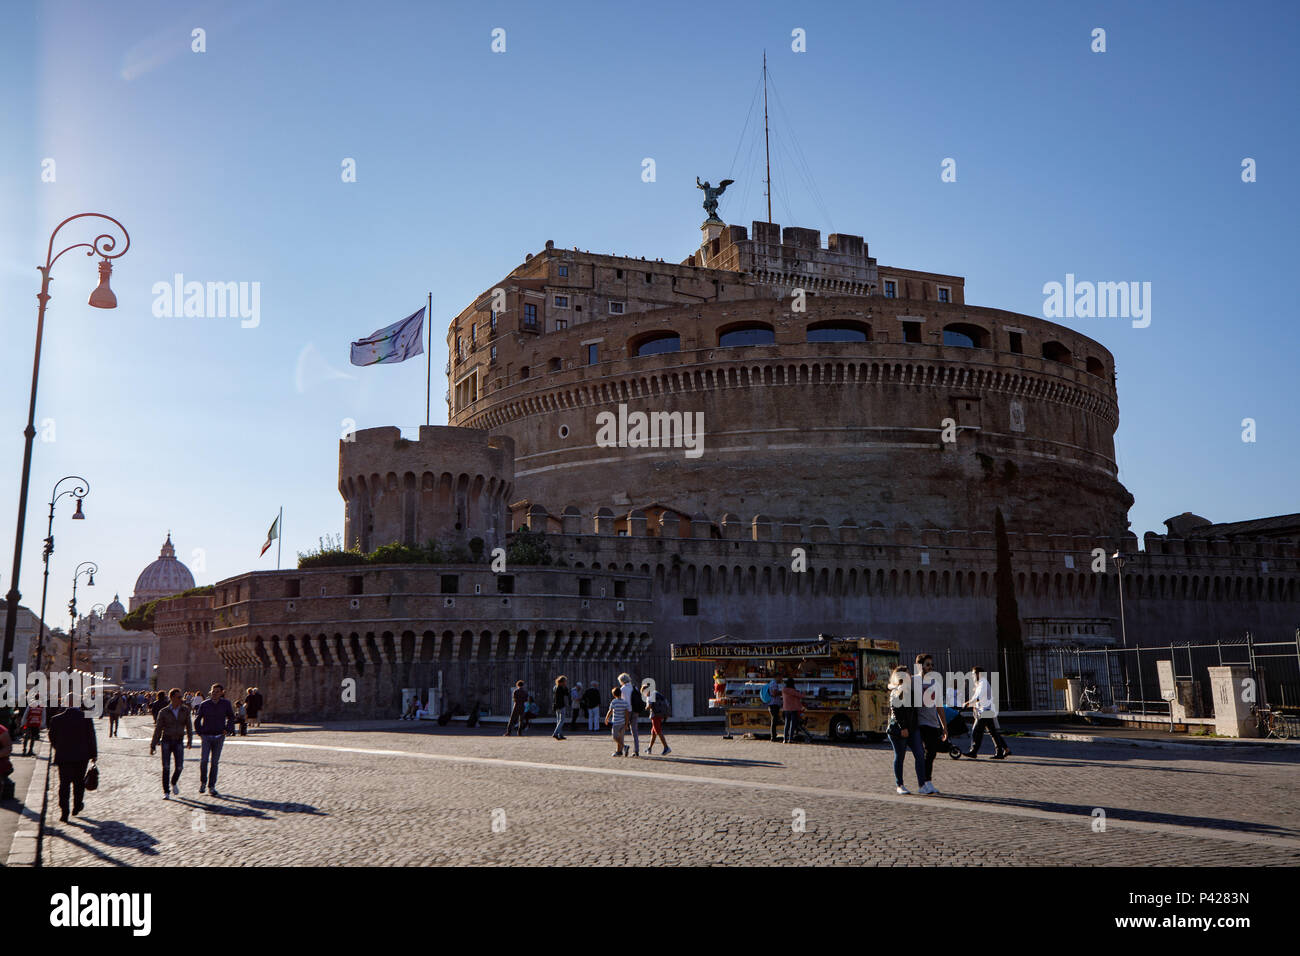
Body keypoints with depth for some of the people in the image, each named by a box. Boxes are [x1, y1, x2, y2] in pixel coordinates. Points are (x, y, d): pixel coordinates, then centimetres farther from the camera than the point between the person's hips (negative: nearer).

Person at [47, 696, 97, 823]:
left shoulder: (56, 719, -7)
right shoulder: (86, 718, -10)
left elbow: (52, 738, 3)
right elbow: (91, 738, -5)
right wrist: (94, 754, 5)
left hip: (63, 757, 0)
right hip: (81, 756, 0)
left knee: (64, 784, 5)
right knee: (79, 782, 17)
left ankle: (64, 812, -1)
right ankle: (77, 806, 27)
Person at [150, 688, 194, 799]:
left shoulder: (185, 710, 1)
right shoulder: (163, 712, -5)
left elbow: (188, 726, 7)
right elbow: (158, 729, -1)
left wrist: (189, 740, -1)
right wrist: (153, 746, -2)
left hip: (178, 742, 2)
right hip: (166, 741, -1)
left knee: (179, 766, -8)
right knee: (166, 767, -9)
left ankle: (174, 783, 23)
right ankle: (166, 792, 1)